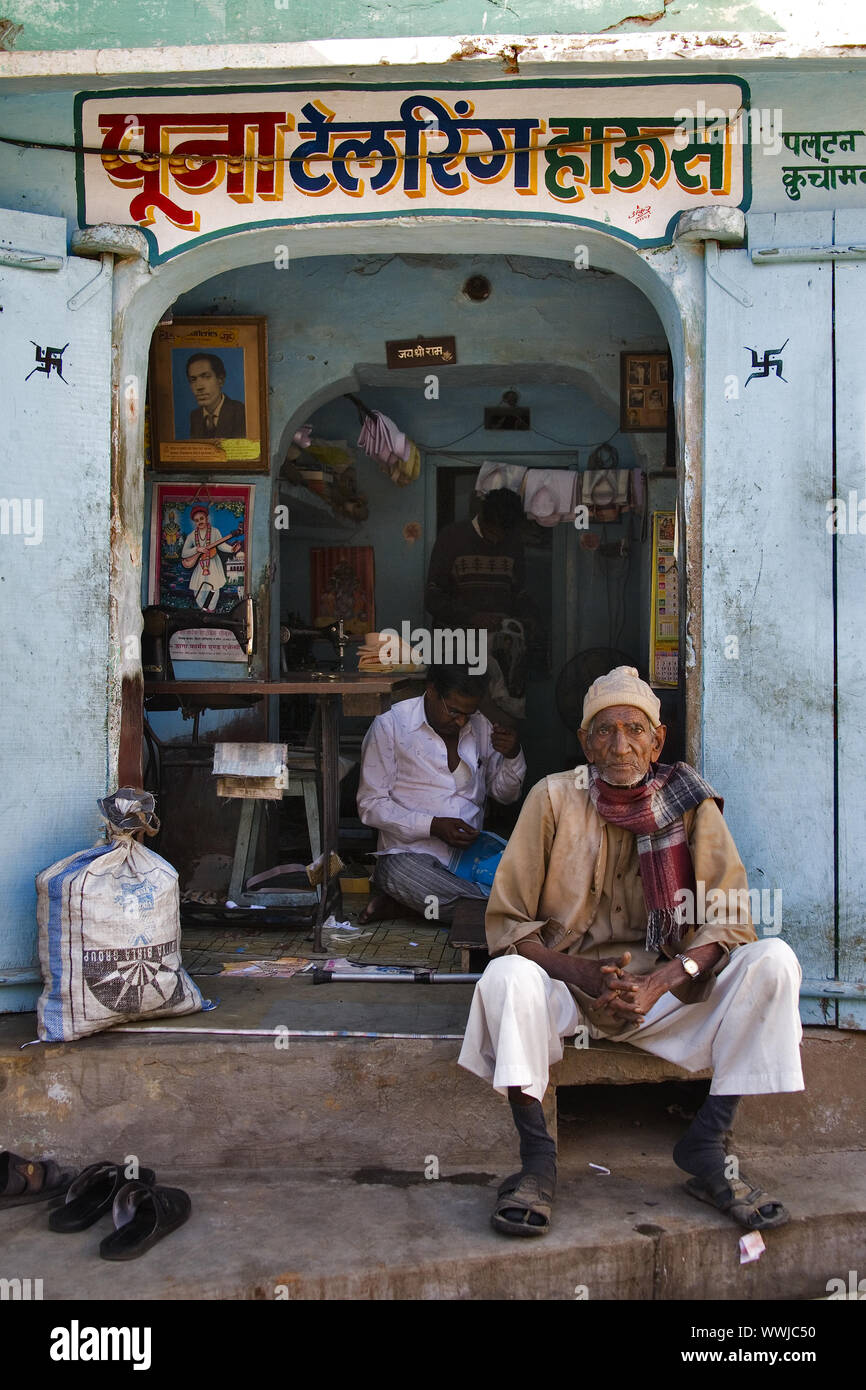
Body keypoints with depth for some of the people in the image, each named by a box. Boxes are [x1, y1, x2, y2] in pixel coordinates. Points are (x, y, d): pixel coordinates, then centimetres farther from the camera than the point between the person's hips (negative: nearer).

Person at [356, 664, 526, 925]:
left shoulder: (480, 726, 11)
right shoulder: (389, 726, -4)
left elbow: (505, 793, 21)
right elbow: (370, 805, -6)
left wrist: (513, 756, -1)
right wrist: (433, 826, -17)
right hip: (412, 853, -7)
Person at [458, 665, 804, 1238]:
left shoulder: (690, 802, -1)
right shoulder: (554, 797, -5)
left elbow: (730, 922, -6)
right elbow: (506, 921, -6)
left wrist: (661, 981, -24)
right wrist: (587, 975, -22)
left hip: (666, 990, 2)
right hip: (568, 987, -1)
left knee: (772, 960, -21)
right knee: (506, 976, -32)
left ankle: (706, 1147, -15)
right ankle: (537, 1159, -19)